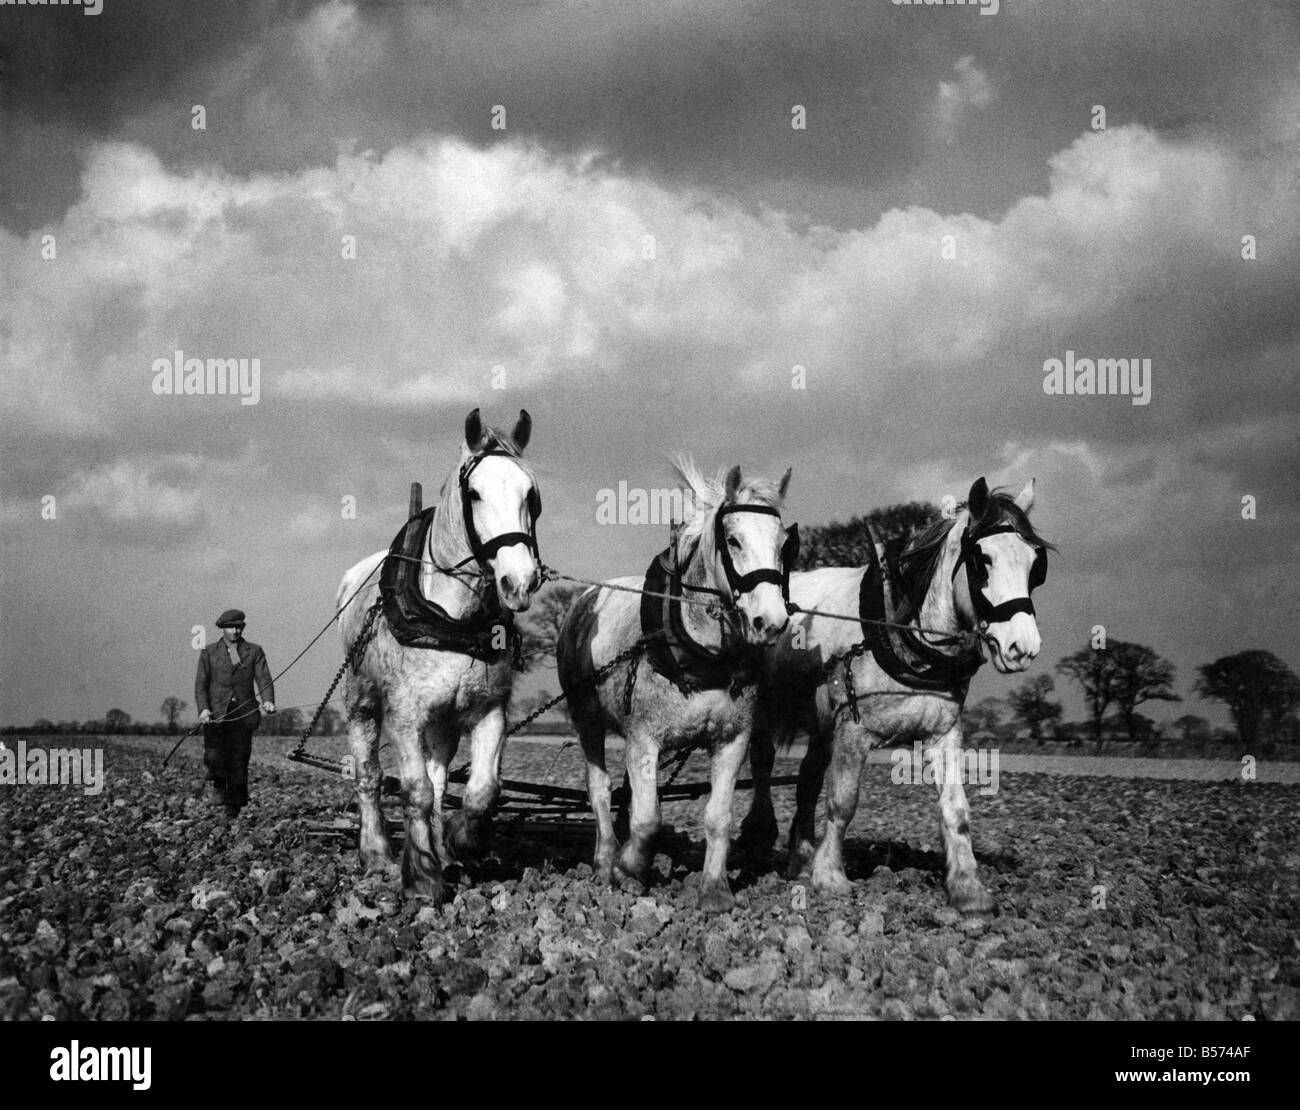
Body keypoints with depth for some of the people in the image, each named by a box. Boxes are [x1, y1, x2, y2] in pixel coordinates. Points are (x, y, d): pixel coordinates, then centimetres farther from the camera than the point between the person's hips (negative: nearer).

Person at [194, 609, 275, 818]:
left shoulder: (254, 652, 12)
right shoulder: (209, 652, 10)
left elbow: (264, 679, 2)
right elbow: (200, 684, 6)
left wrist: (268, 701, -18)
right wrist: (203, 708, -11)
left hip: (243, 714, 1)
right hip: (216, 714, -1)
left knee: (239, 762, -2)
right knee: (214, 757, -17)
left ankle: (233, 808, 9)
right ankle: (217, 783, 16)